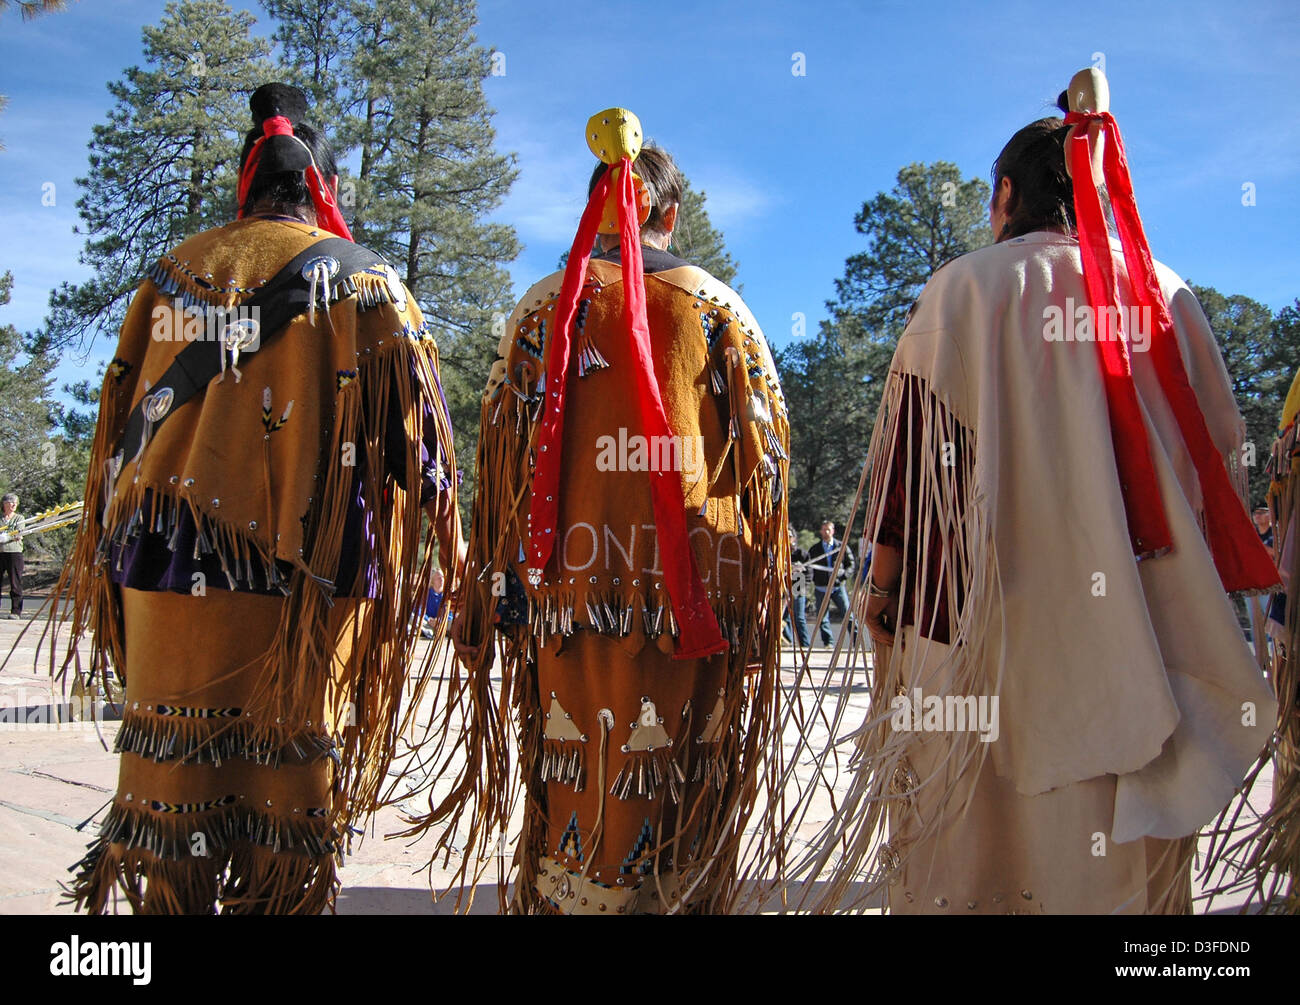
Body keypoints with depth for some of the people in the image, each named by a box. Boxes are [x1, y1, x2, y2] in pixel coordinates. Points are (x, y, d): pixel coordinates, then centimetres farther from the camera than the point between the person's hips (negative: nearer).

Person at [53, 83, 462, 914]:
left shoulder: (175, 272, 12)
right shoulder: (362, 281, 1)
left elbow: (125, 417, 15)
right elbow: (409, 429, -1)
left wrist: (114, 551, 23)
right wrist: (446, 535, 9)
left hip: (168, 573, 3)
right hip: (300, 587, -3)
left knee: (172, 779, 10)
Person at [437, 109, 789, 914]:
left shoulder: (548, 304, 7)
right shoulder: (718, 308, 7)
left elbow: (504, 451, 4)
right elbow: (763, 456, 4)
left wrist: (497, 587, 8)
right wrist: (761, 594, 9)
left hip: (573, 585, 1)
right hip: (695, 598, 0)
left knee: (576, 783, 7)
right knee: (686, 785, 7)